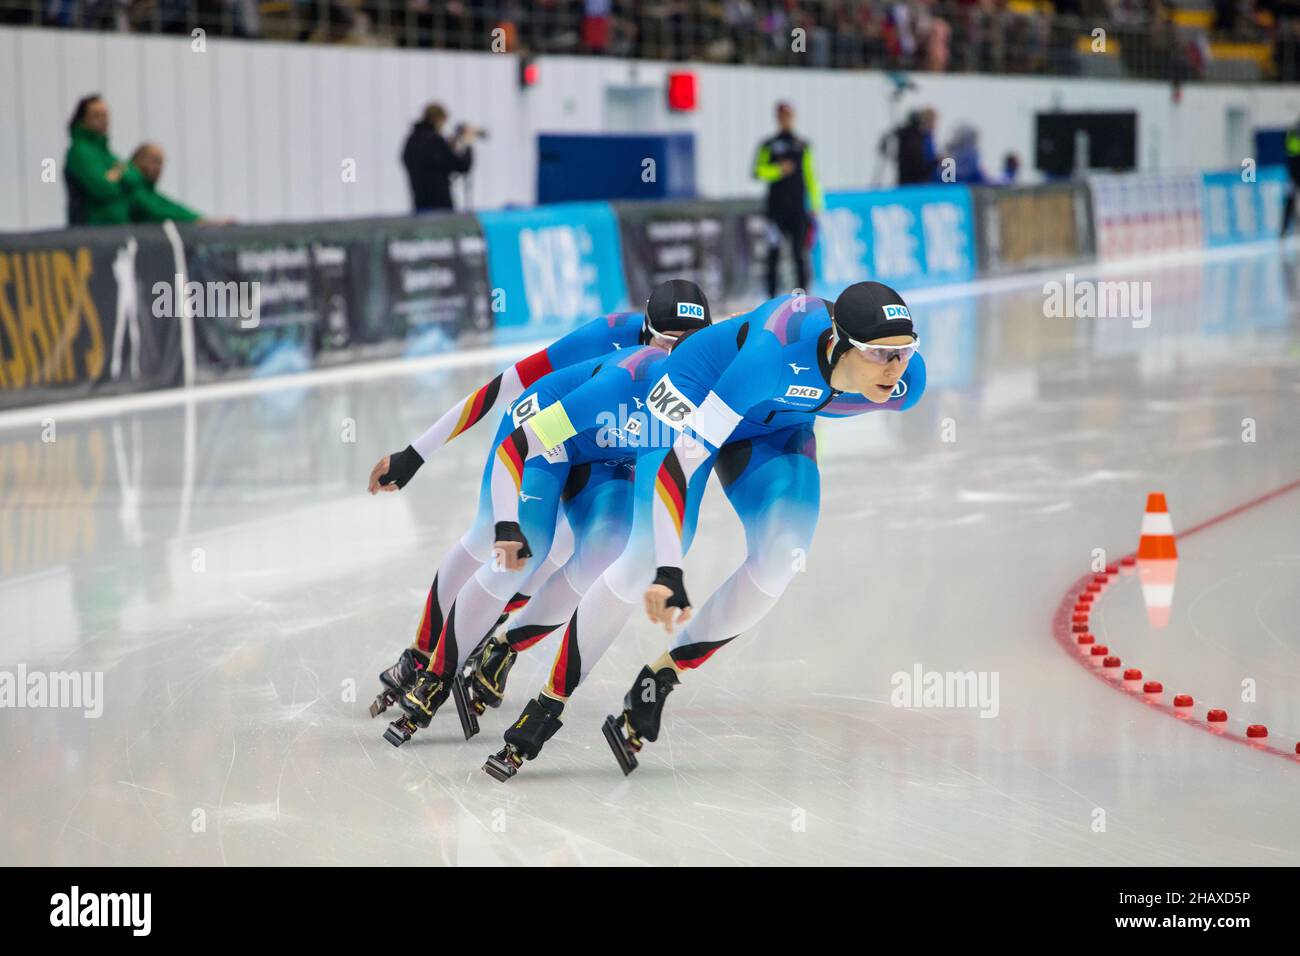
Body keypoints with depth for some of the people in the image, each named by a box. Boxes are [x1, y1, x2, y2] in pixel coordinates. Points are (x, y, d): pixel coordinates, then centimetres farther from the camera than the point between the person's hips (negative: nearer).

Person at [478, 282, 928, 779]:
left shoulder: (906, 381, -26)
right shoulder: (777, 349, -44)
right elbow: (684, 454, -44)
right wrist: (669, 572, -50)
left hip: (776, 424, 5)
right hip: (700, 396, -5)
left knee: (781, 558, -19)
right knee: (649, 557, -18)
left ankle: (660, 680, -2)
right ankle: (548, 706, -4)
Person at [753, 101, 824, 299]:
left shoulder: (802, 146, 12)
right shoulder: (769, 146, 7)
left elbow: (810, 175, 13)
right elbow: (758, 171, 1)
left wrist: (815, 203, 8)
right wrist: (778, 170, -16)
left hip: (798, 208, 1)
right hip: (776, 208, -1)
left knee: (800, 252, -3)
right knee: (774, 251, -4)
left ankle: (802, 292, 0)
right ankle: (772, 295, -1)